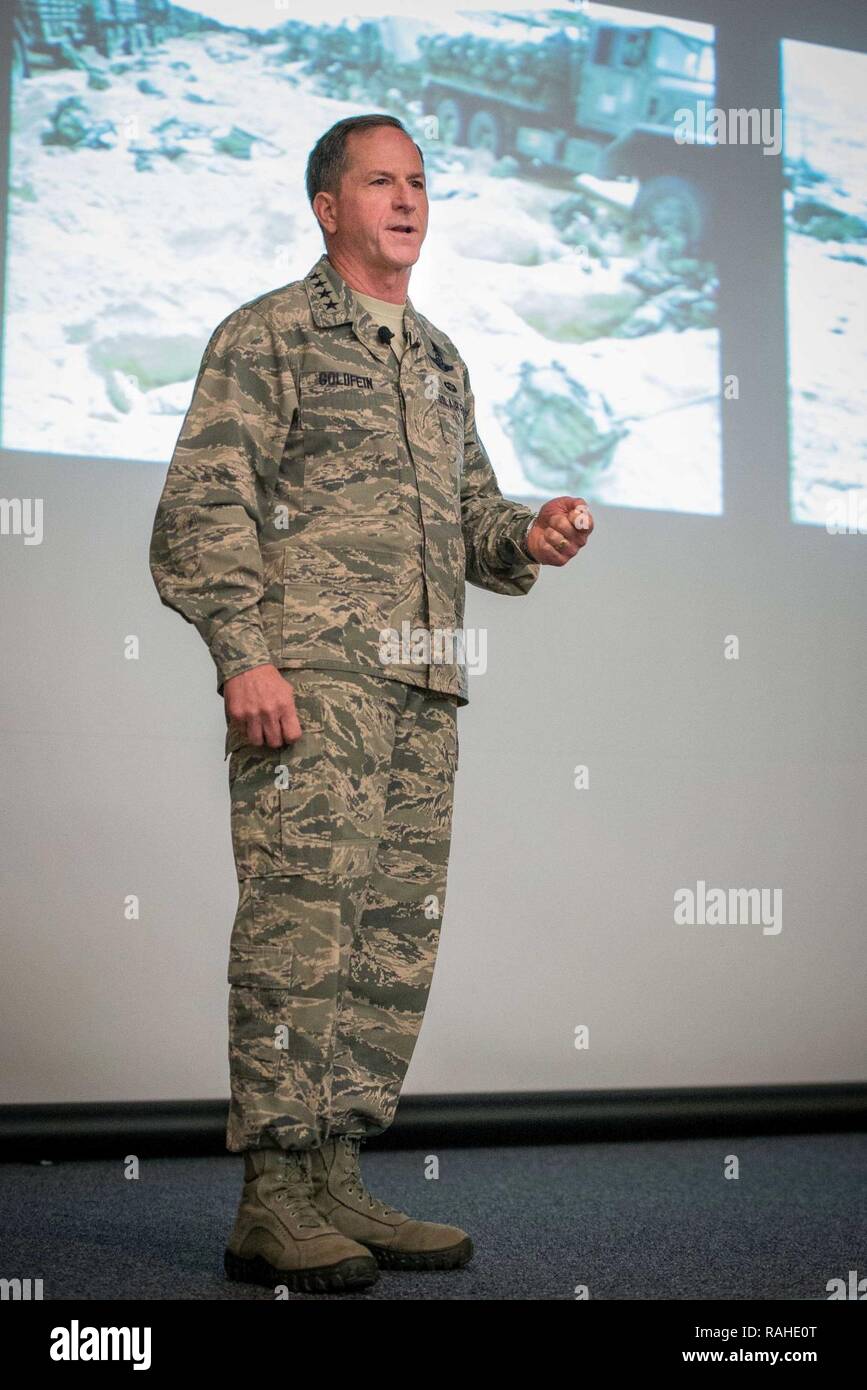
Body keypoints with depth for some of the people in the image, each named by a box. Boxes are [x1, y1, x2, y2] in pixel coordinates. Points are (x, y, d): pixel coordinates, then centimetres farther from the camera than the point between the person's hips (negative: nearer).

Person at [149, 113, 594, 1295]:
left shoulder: (441, 360, 24)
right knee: (300, 923, -11)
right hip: (311, 673, -7)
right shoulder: (268, 335, 3)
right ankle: (273, 1207, -5)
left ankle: (336, 1184, 14)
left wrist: (530, 537, 3)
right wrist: (244, 655, -17)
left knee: (397, 943, 6)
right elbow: (201, 509, -6)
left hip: (422, 688, 7)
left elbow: (469, 510, 26)